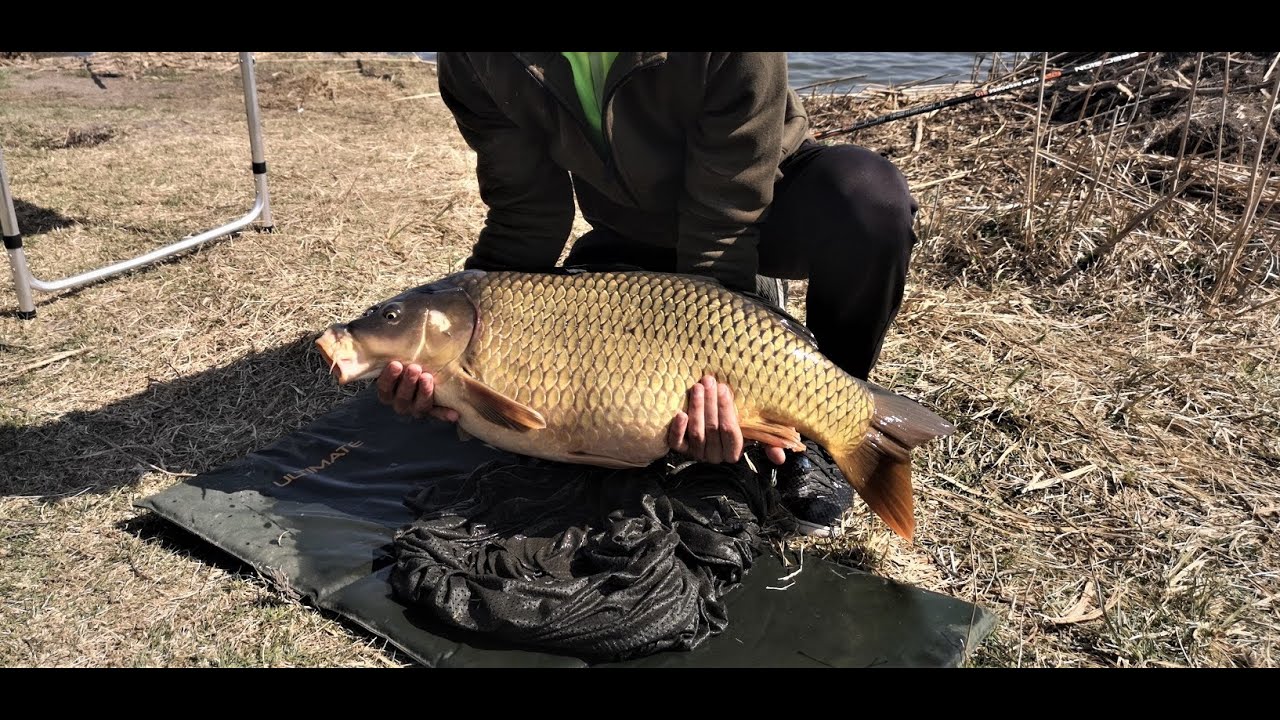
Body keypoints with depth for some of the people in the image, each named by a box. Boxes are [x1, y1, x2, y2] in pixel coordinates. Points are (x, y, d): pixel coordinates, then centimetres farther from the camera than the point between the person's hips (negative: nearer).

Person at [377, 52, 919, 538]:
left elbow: (725, 223, -31)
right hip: (634, 236, 5)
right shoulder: (473, 64, -23)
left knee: (869, 200, -38)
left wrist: (713, 365, -40)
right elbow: (524, 220, -18)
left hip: (763, 202, -4)